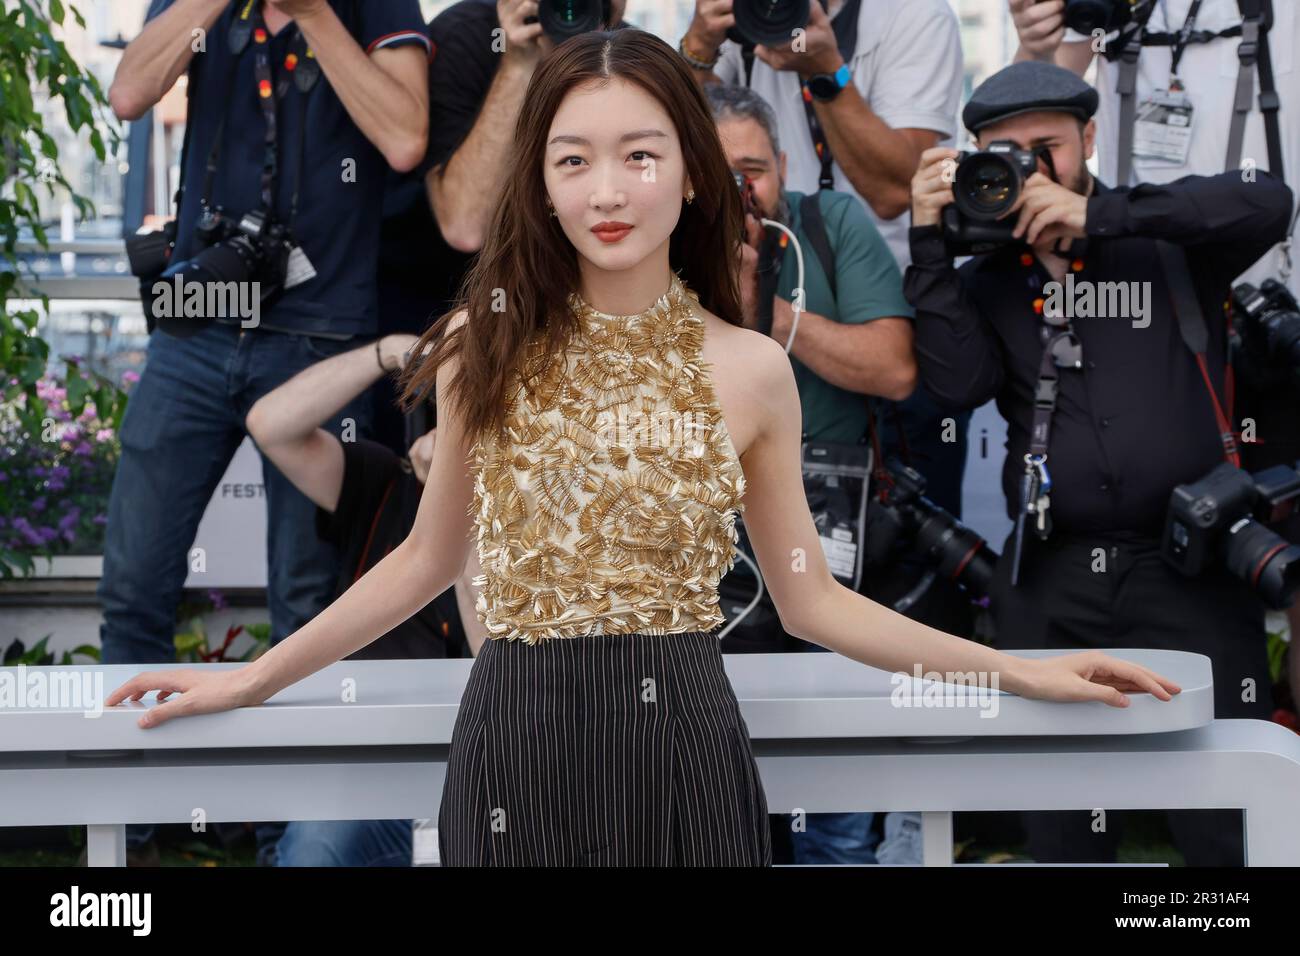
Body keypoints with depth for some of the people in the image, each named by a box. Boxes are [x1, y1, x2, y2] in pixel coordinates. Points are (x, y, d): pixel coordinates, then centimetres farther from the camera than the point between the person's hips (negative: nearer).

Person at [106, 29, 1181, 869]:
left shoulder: (751, 370, 0)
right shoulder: (487, 345, 0)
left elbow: (810, 599, 8)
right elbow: (428, 557, 12)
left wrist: (1020, 669, 6)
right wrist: (251, 680, 12)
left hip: (681, 748, 0)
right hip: (518, 749, 0)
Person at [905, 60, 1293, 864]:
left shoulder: (1169, 241, 4)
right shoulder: (985, 283, 12)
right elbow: (960, 382, -4)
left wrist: (1098, 214, -15)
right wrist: (931, 244, -7)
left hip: (1190, 570, -3)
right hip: (1050, 584, 3)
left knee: (1225, 826, -4)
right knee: (1058, 828, 9)